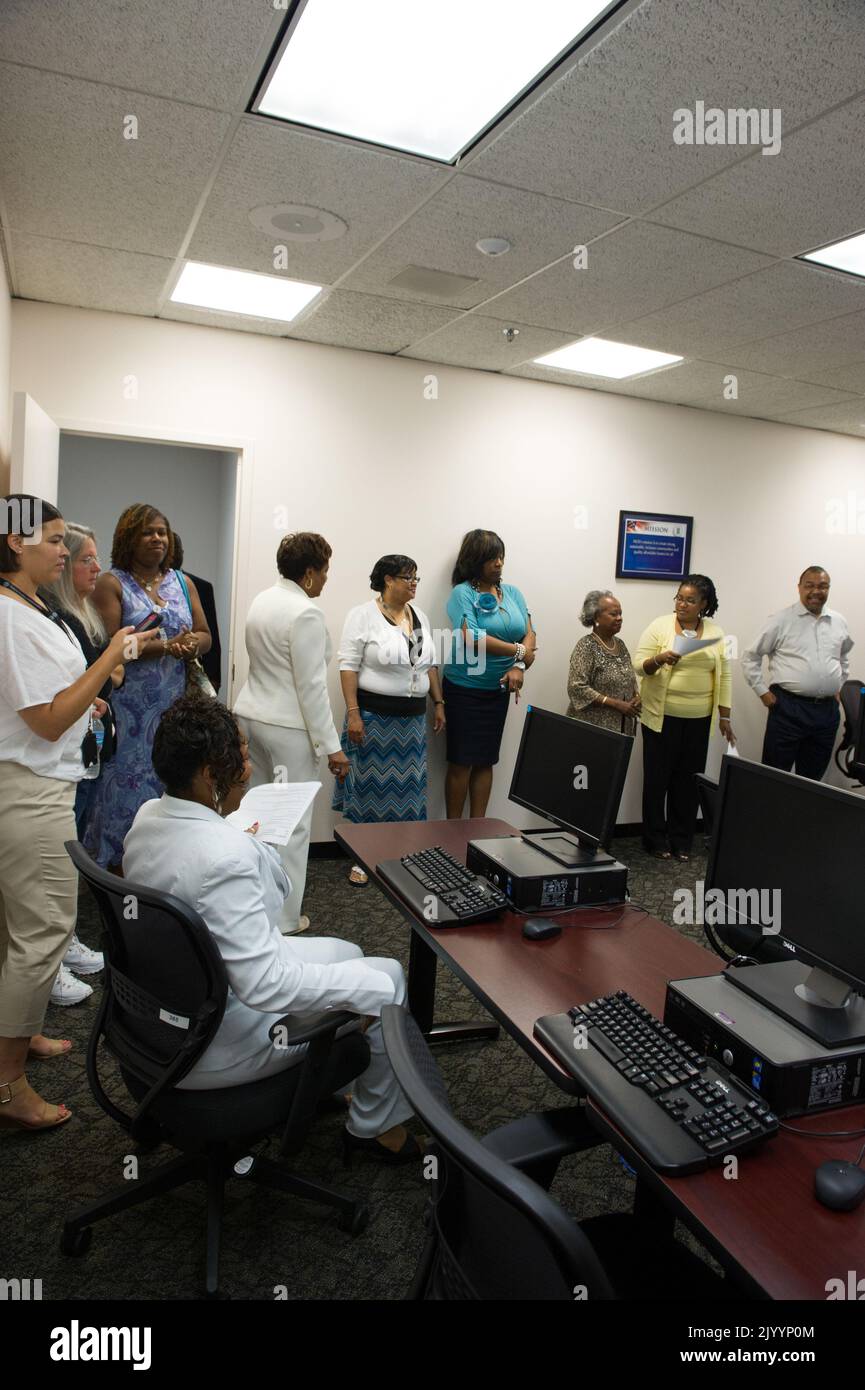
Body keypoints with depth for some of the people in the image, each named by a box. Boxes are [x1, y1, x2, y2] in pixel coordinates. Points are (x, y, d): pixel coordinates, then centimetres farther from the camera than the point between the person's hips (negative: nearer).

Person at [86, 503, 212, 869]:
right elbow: (109, 644, -14)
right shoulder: (111, 584, -2)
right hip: (130, 708, -4)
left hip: (175, 707, 4)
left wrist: (193, 645, -13)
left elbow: (204, 635, 11)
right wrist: (166, 648, -23)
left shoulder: (183, 583, 14)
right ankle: (118, 864, 11)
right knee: (130, 780, -2)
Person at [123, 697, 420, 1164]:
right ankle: (374, 1124, 25)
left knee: (346, 953, 22)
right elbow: (263, 984, -33)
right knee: (387, 979, 4)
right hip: (217, 1046, -9)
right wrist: (371, 987, -25)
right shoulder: (227, 856, -35)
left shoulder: (147, 816, -6)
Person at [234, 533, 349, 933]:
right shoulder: (306, 613, -17)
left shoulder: (261, 600, 10)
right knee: (292, 823, 1)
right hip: (288, 726, -9)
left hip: (251, 715, 9)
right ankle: (283, 919, 10)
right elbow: (312, 686, -18)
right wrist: (331, 746, -14)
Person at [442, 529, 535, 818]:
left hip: (499, 689, 5)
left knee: (486, 760, 12)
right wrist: (518, 652, -15)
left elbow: (529, 633, 2)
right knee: (462, 761, 1)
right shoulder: (463, 593, -10)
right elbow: (471, 637, -21)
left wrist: (518, 668, -16)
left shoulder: (512, 592, 6)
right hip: (465, 688, -5)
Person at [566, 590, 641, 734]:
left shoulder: (620, 644, 9)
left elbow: (630, 679, 18)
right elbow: (577, 688, -20)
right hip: (594, 727, -7)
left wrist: (636, 697, -3)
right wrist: (616, 704, -20)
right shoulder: (586, 646, -12)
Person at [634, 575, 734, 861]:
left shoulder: (716, 633, 7)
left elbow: (724, 676, 9)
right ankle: (655, 839, 16)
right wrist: (659, 659, -26)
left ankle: (681, 840, 20)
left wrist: (725, 717, 6)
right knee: (658, 777, 3)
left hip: (698, 719, 3)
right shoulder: (660, 626, -3)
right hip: (662, 716, -2)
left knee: (688, 779, 7)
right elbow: (639, 664, -5)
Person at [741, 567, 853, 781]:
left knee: (813, 779, 13)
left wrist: (839, 687, 19)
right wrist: (762, 691, -4)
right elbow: (750, 657, -1)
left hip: (827, 709, 5)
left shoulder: (839, 622, 10)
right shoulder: (781, 620, -5)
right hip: (788, 708, -4)